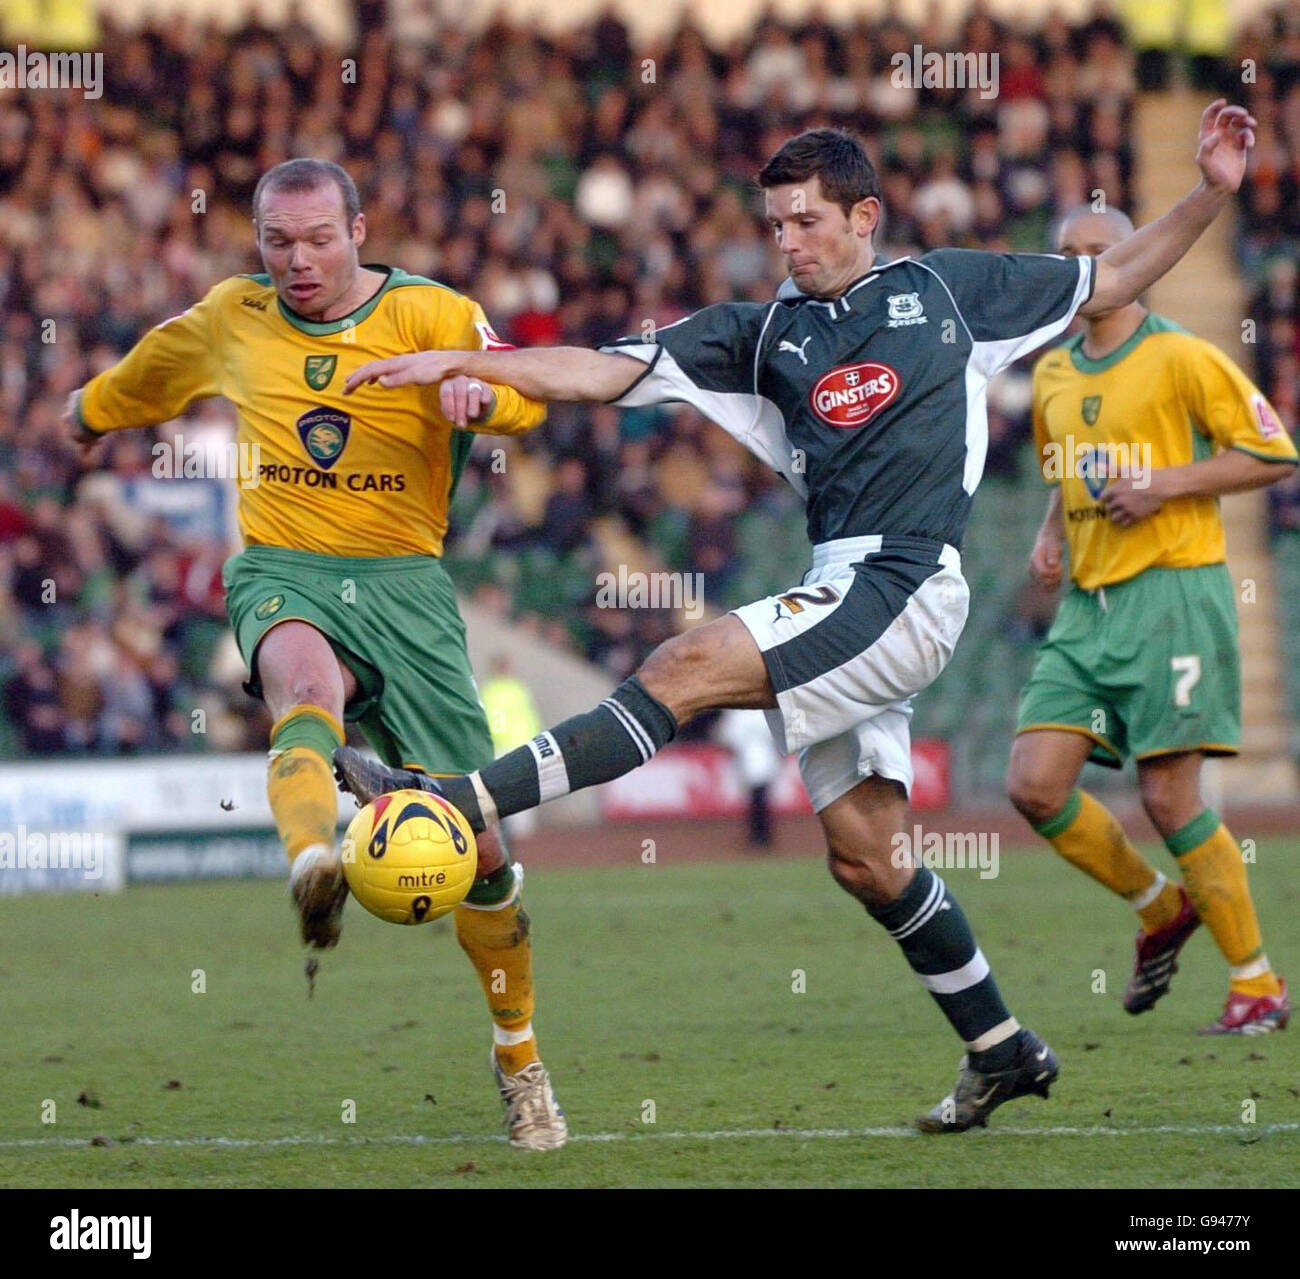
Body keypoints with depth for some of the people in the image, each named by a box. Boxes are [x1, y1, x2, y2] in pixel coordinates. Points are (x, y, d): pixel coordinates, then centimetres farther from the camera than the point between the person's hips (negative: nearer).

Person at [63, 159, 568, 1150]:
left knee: (475, 846, -2)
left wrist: (476, 383, -39)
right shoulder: (230, 318, 10)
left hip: (405, 584, 0)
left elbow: (528, 399, -17)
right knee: (305, 675, -39)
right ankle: (312, 867, -69)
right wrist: (88, 409, 51)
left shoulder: (429, 313, 0)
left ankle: (520, 1057, 20)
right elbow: (143, 379, 34)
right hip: (282, 575, 1)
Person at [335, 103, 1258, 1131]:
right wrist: (456, 362, -3)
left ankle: (455, 808, -29)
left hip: (907, 591, -6)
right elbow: (602, 375, 8)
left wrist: (1212, 193, 11)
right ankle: (1003, 1052, 19)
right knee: (865, 859, 5)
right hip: (841, 599, 6)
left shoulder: (947, 289, 10)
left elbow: (1113, 282, 21)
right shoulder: (764, 333, 17)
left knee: (687, 669, -21)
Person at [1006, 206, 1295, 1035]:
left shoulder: (1180, 357, -6)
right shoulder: (1053, 375, 14)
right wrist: (1051, 535, 10)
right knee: (1035, 785, -7)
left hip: (1171, 591, -6)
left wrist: (1165, 484, -14)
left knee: (1170, 798, -11)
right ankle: (1161, 909, 17)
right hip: (1086, 602, 6)